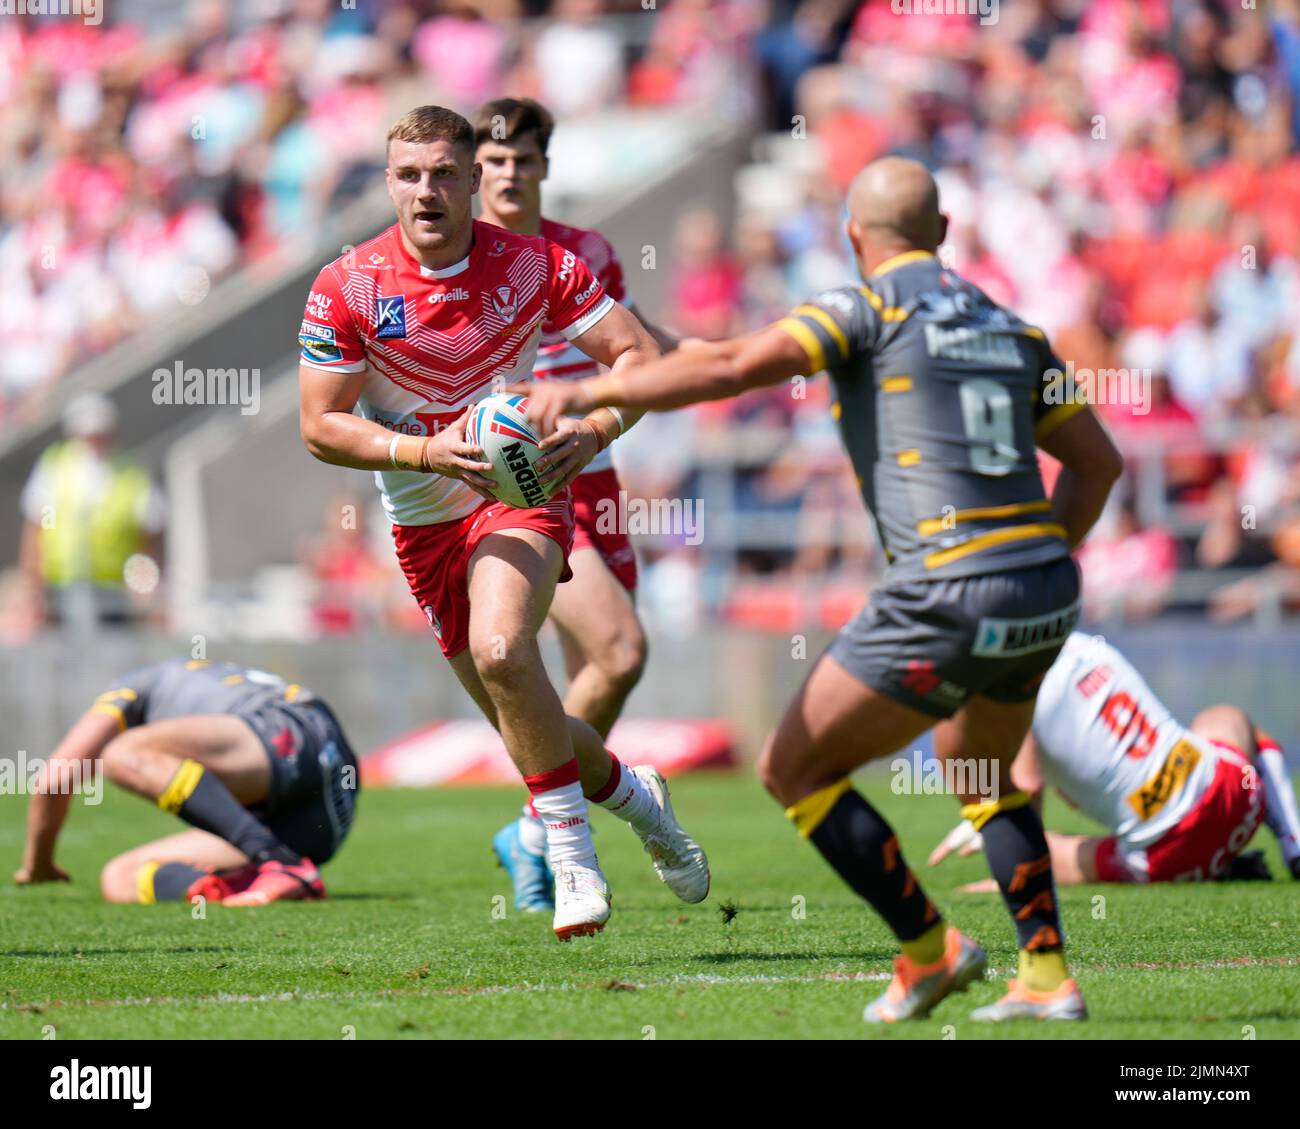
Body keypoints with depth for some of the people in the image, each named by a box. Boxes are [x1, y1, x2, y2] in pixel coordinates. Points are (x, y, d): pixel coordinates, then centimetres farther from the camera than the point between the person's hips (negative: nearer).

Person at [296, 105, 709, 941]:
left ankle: (570, 850, -19)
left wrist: (594, 432, -27)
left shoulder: (536, 265, -10)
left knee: (500, 651, -32)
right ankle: (633, 794, 38)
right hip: (423, 520, 3)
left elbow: (639, 354, -8)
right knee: (526, 731, 7)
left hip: (521, 493, -3)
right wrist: (426, 451, -24)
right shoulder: (347, 289, -9)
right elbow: (321, 427, -8)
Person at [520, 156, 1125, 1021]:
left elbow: (734, 366, -14)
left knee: (795, 768, 7)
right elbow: (1098, 460, 21)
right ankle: (1047, 976, 22)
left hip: (949, 600, -7)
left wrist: (588, 392, -11)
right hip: (1046, 593, 7)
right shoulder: (1008, 328, 18)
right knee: (980, 770, 31)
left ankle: (927, 947, 7)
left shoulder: (870, 309, -1)